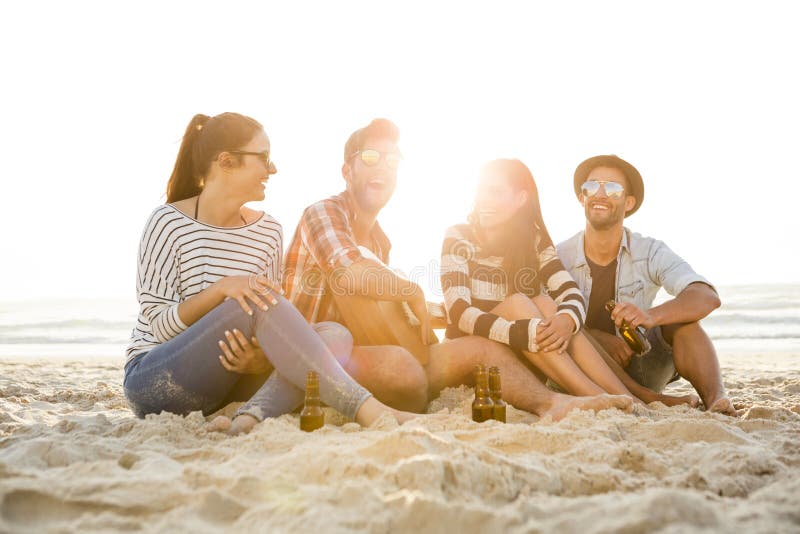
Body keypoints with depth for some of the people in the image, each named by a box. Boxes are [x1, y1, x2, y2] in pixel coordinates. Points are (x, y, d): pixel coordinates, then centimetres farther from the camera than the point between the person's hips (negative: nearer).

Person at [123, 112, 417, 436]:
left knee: (335, 335, -19)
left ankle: (254, 415, -44)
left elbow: (272, 320, 4)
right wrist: (221, 289, -28)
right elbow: (158, 323, -11)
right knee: (256, 301, -32)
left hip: (231, 371, 5)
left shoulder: (268, 231, 5)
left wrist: (262, 356, -19)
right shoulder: (168, 223, -9)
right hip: (153, 380, -5)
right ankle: (365, 409, -39)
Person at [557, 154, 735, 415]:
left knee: (679, 316, -22)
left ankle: (717, 401, -36)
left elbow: (708, 297, -23)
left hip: (640, 372, 1)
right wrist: (598, 337, -32)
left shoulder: (650, 252, -7)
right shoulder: (559, 258, -8)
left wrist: (652, 316, -43)